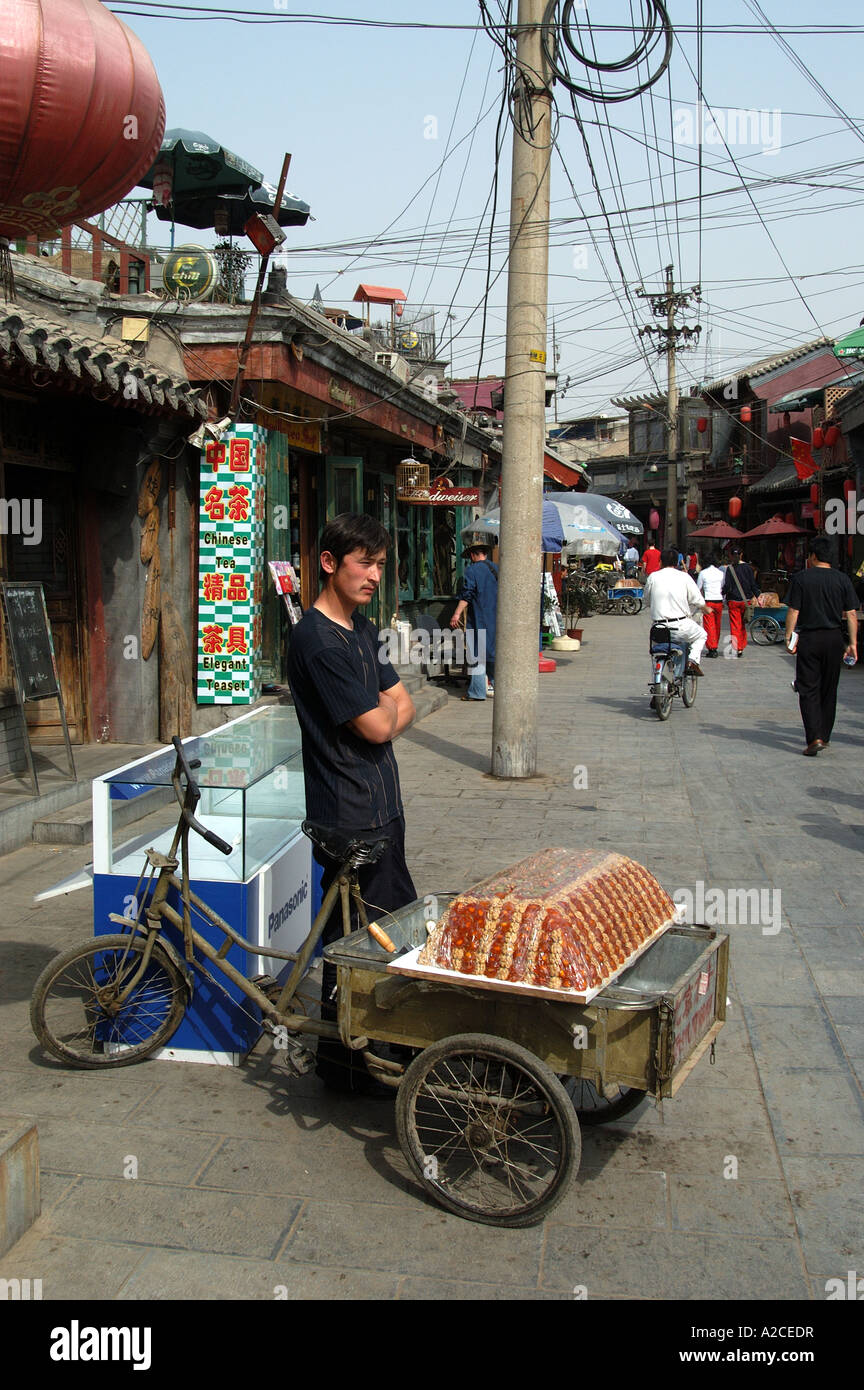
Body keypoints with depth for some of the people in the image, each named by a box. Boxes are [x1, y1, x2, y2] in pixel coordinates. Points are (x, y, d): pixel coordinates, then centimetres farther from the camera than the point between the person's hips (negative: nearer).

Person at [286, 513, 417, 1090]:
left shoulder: (363, 629, 11)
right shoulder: (316, 639, -19)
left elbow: (402, 706, 12)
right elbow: (377, 726, -20)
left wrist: (382, 714, -8)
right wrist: (384, 707, 1)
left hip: (383, 805, 10)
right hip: (349, 816, -9)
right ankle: (342, 1062, 17)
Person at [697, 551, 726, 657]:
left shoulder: (703, 573, -2)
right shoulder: (721, 573, 2)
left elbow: (698, 589, 4)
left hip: (708, 601, -2)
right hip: (719, 601, 2)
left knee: (709, 625, -2)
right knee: (717, 626, 13)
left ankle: (711, 649, -10)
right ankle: (715, 648, 22)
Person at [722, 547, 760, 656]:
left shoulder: (729, 568, -8)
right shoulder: (747, 567, 0)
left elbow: (726, 586, -11)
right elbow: (753, 583, 2)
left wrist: (722, 594, 4)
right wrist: (757, 596, 8)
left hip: (733, 601, -3)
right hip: (746, 600, 3)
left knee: (735, 625, 2)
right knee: (742, 625, 15)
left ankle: (736, 648, -4)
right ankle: (742, 647, 18)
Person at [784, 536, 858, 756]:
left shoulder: (801, 578, -5)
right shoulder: (843, 579, 2)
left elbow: (793, 611, -8)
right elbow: (851, 614, 2)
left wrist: (789, 637, 0)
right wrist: (852, 643, 6)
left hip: (809, 638, -3)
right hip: (834, 639, 3)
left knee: (809, 690, -1)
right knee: (829, 690, 14)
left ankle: (814, 738, -14)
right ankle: (824, 736, 23)